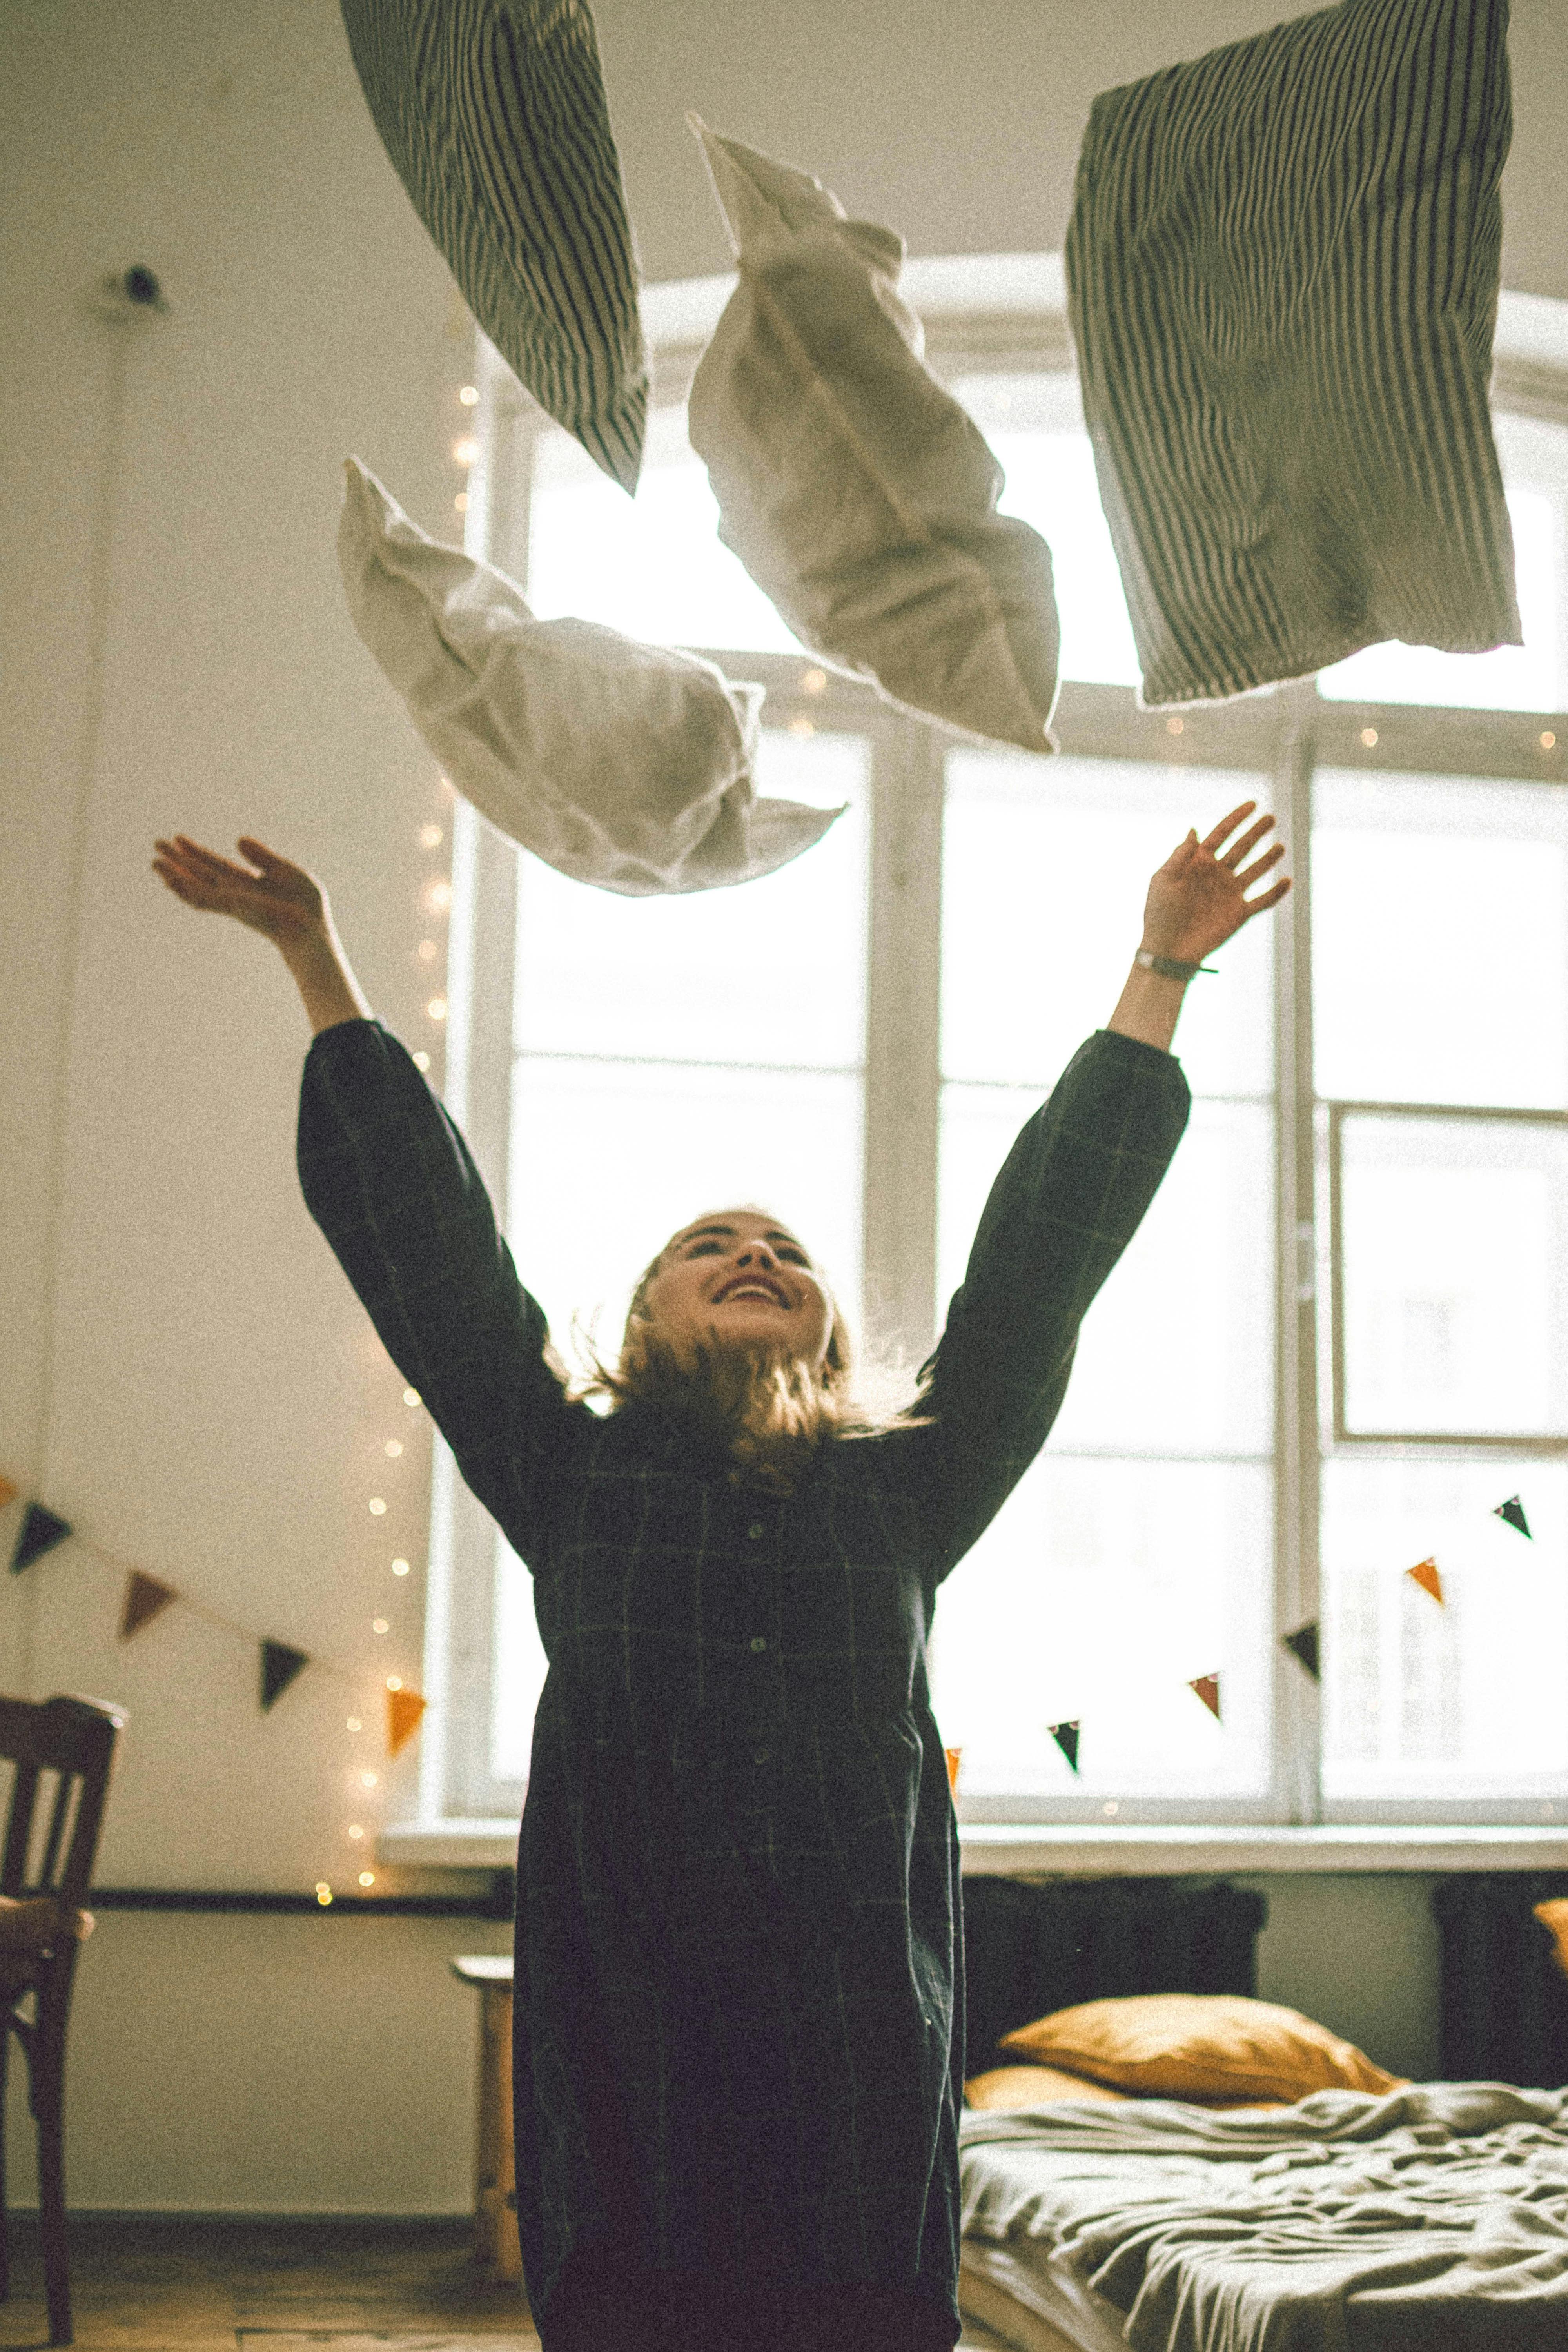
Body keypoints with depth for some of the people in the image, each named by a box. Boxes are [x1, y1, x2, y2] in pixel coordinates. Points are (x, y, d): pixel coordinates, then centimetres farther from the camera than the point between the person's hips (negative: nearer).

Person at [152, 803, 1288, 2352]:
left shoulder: (907, 1486, 13)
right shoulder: (577, 1478, 10)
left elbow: (1041, 1253, 13)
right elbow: (422, 1238, 10)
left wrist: (1158, 976, 13)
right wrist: (318, 964, 10)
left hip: (859, 2064, 1)